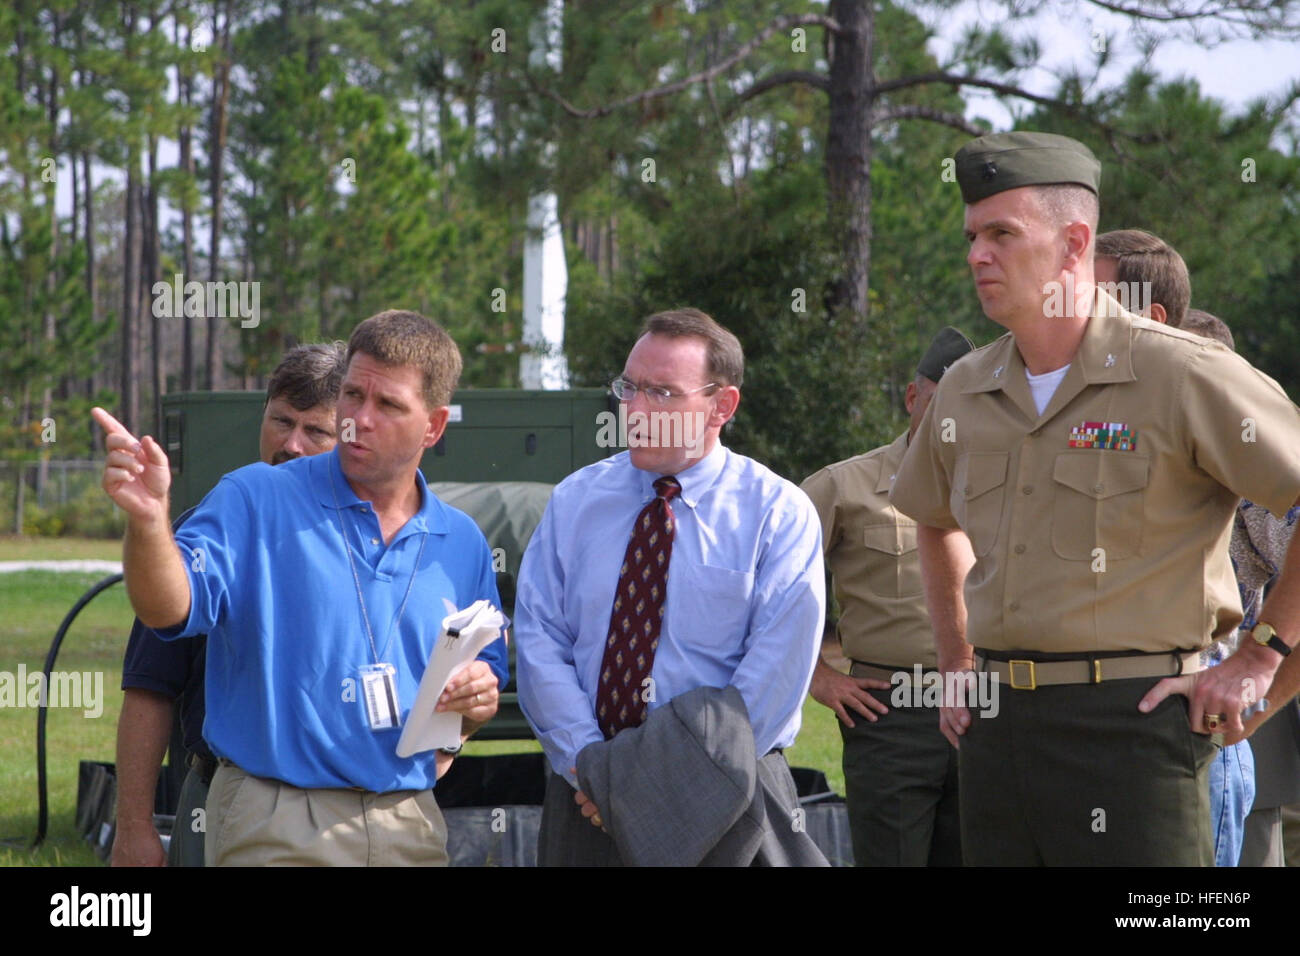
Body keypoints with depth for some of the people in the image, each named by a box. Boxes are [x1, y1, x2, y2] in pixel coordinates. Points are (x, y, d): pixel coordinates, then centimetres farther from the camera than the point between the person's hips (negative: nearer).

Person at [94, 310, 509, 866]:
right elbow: (169, 609, -17)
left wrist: (480, 698, -4)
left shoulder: (461, 544, 10)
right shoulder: (256, 501, -3)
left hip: (412, 829, 4)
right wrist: (148, 520, -36)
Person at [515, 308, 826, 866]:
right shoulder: (574, 501, 8)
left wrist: (678, 779, -19)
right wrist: (591, 762, -14)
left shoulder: (779, 514, -3)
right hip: (585, 794, 3)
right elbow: (539, 641, 0)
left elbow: (776, 671, -11)